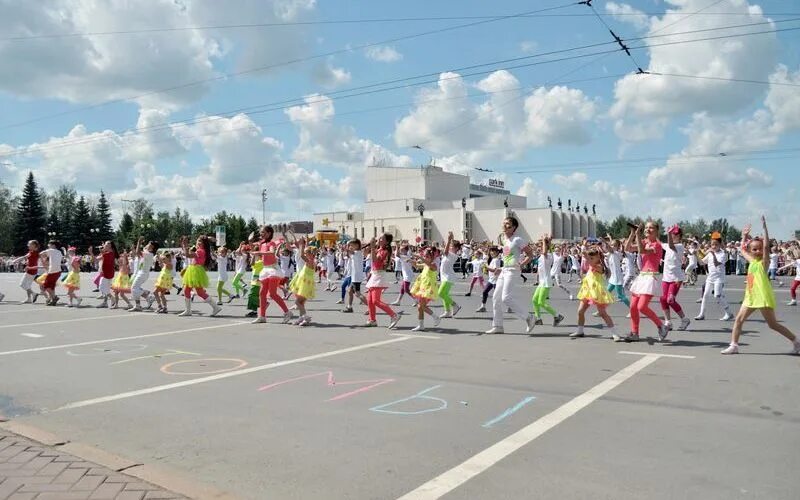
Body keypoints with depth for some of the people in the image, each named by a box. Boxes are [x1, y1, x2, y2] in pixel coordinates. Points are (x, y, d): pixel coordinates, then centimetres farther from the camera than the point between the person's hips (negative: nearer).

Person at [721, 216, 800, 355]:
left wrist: (764, 227, -26)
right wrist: (744, 236, 25)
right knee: (738, 319, 1)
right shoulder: (752, 261, 11)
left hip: (764, 297, -7)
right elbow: (742, 251, 30)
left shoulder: (763, 261, -7)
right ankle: (734, 345, 4)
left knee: (773, 324, -1)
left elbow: (766, 245, -22)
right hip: (751, 297, 7)